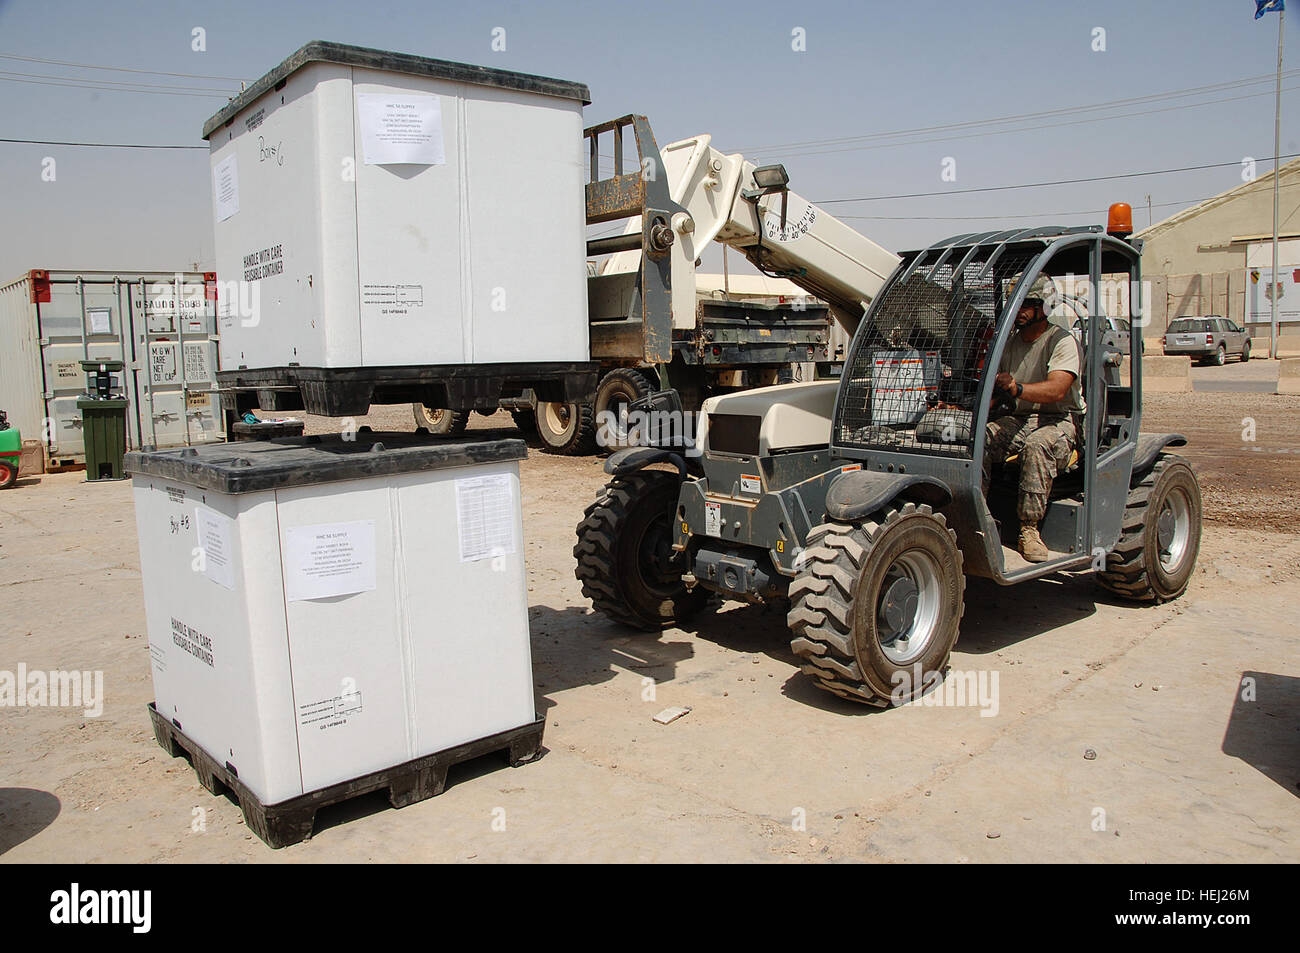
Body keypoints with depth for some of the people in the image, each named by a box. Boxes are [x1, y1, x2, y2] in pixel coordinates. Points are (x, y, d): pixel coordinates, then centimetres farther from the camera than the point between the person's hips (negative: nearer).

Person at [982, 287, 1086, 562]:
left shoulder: (1062, 340, -6)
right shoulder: (1009, 343, 15)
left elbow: (1057, 390, -22)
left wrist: (1017, 389, -40)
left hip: (1061, 420, -5)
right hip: (1018, 419, 5)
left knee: (1037, 445, -39)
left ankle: (1029, 529, -34)